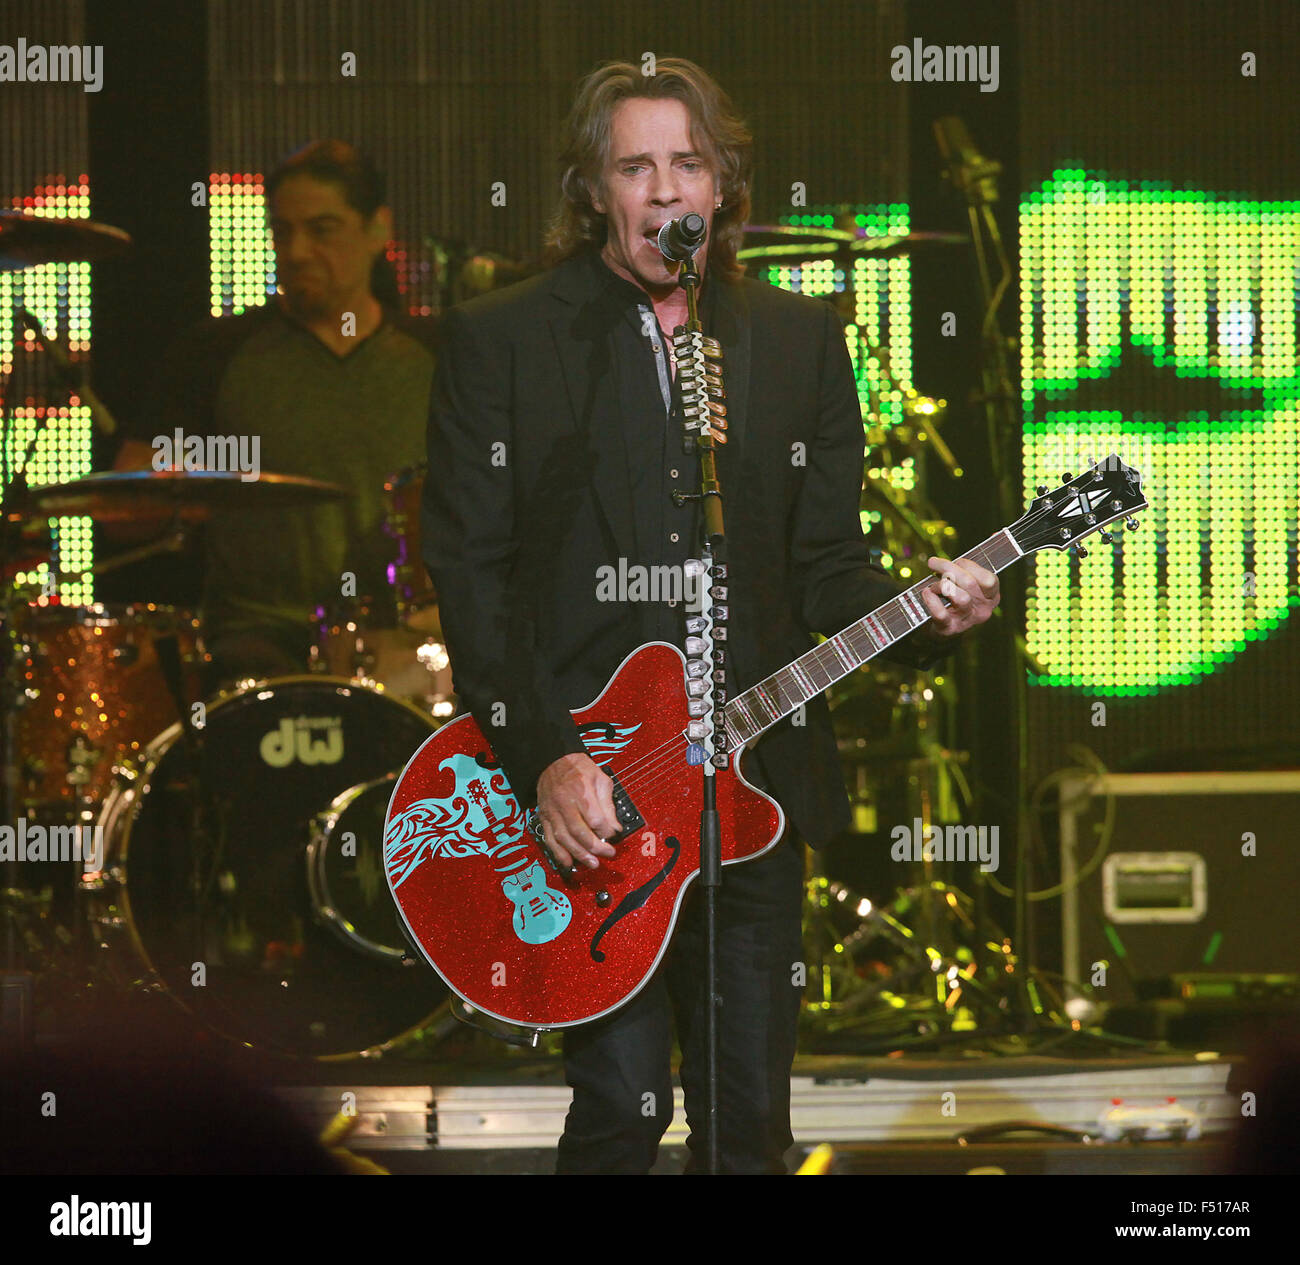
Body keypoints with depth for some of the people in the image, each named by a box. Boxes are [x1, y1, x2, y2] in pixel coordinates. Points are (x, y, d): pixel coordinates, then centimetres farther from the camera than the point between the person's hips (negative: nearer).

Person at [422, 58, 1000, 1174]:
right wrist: (543, 758, -12)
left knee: (752, 1113, 4)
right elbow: (470, 571, -3)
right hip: (583, 788, -3)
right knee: (623, 1099, -10)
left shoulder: (799, 339, 13)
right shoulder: (498, 340, 3)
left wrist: (923, 618, -9)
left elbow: (825, 568, 12)